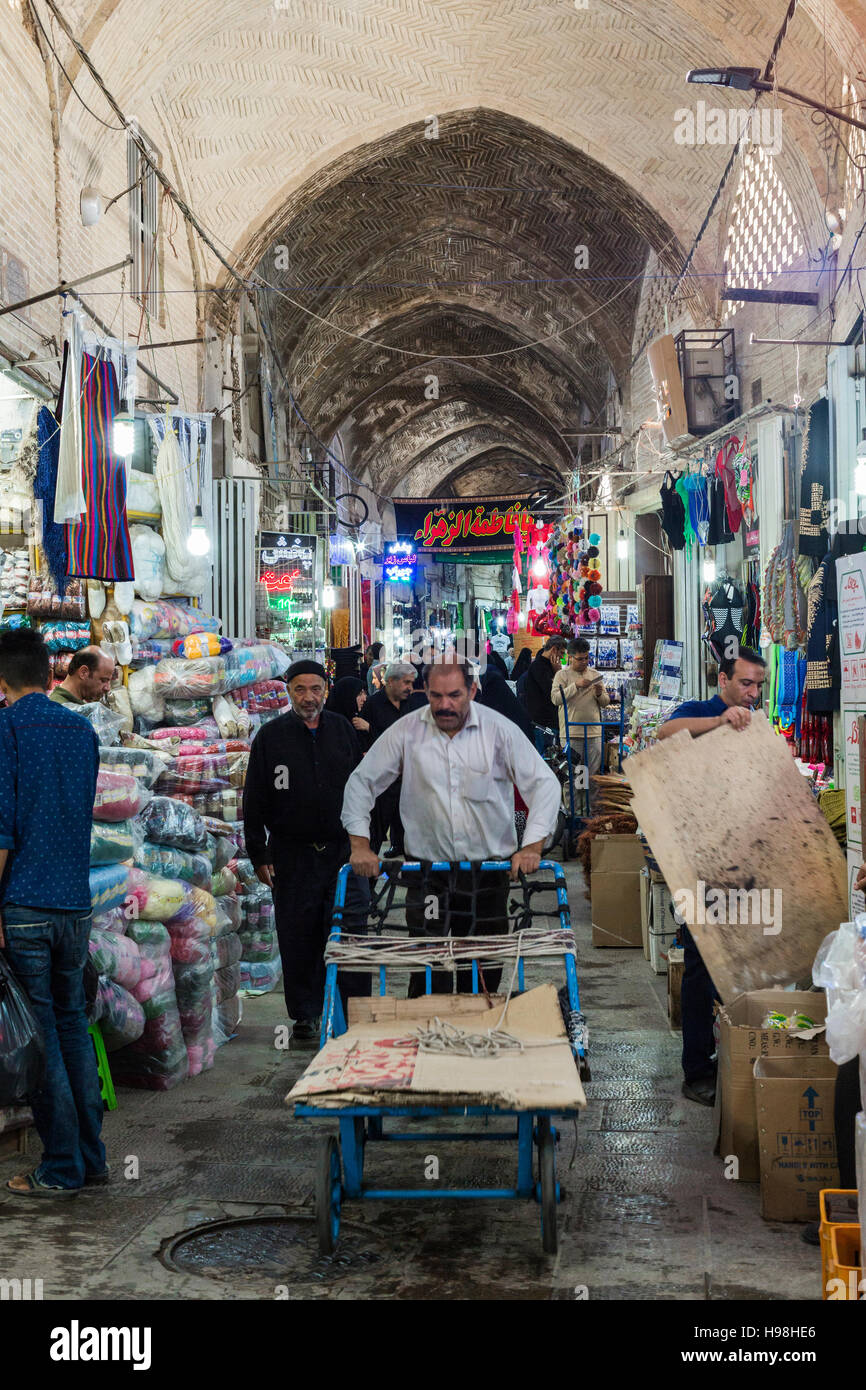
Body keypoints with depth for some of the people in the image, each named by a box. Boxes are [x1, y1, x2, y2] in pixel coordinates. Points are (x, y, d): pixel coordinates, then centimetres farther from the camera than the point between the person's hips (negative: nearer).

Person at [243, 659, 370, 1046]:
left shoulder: (343, 730, 7)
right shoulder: (271, 736, 1)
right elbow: (255, 801, 2)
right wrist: (259, 856, -2)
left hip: (343, 851, 1)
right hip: (292, 854, -1)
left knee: (352, 931, -3)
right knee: (298, 938, 5)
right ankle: (305, 1016, 17)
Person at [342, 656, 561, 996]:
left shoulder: (499, 729, -5)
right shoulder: (407, 732, -3)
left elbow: (544, 783, -3)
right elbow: (361, 782, 5)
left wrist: (532, 847, -13)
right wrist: (360, 845, -4)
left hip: (489, 869, 1)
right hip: (427, 872, 0)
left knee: (486, 971, 8)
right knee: (427, 977, -8)